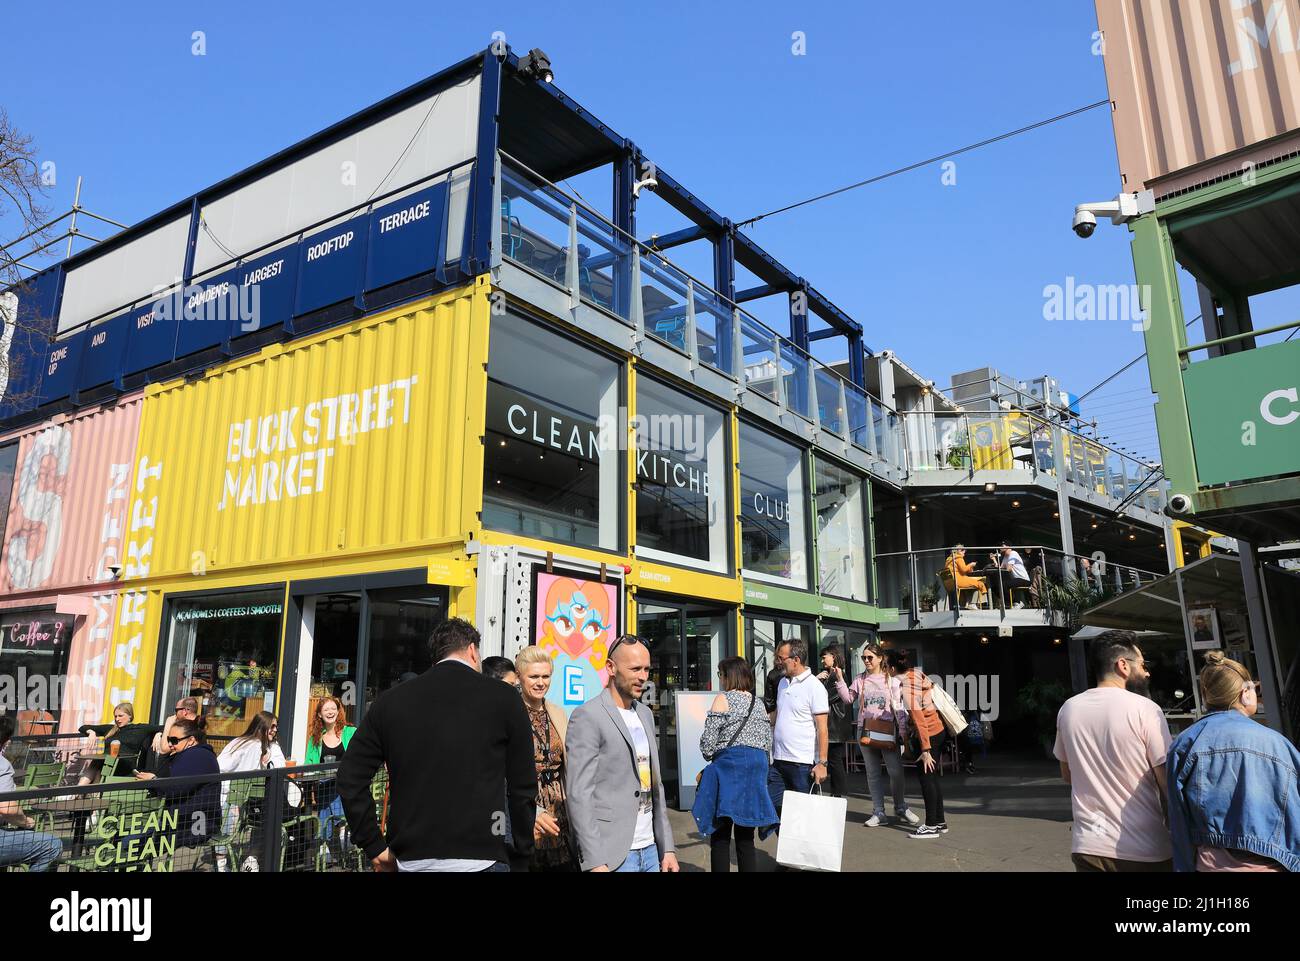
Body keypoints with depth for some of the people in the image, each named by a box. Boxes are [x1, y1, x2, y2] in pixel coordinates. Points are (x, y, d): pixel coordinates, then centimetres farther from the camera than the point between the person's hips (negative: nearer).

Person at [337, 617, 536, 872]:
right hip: (479, 860, -3)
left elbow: (350, 777, 7)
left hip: (411, 861, 3)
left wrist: (375, 847, 12)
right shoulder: (503, 697, -2)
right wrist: (524, 850, 11)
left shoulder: (390, 700, 6)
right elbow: (522, 787, -1)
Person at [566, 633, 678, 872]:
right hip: (612, 853, -7)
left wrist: (667, 847, 12)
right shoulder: (587, 717, -11)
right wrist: (595, 862, -18)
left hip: (651, 850, 7)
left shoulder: (645, 714, 12)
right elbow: (579, 795, -15)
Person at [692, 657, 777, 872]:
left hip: (729, 765, -6)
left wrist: (711, 756, 11)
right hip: (757, 766, 6)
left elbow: (708, 741, -7)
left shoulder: (724, 699, -4)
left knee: (720, 836, 0)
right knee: (745, 836, 11)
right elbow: (768, 742, 15)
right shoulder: (758, 703, 14)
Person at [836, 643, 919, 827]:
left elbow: (898, 706, -1)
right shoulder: (860, 680, 9)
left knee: (896, 771, -1)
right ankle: (878, 812, 16)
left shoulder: (891, 679, 1)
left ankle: (900, 809, 20)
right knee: (872, 773, 7)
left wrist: (903, 730, -5)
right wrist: (840, 681, -4)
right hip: (865, 730, 2)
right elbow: (848, 698, 4)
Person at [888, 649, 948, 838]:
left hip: (926, 735, -9)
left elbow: (918, 718, -24)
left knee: (926, 779, 1)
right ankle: (940, 821, 25)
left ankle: (931, 826, 8)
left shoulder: (906, 687, -22)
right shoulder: (917, 673, 2)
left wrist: (925, 749, -22)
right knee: (932, 778, 16)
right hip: (938, 730, 9)